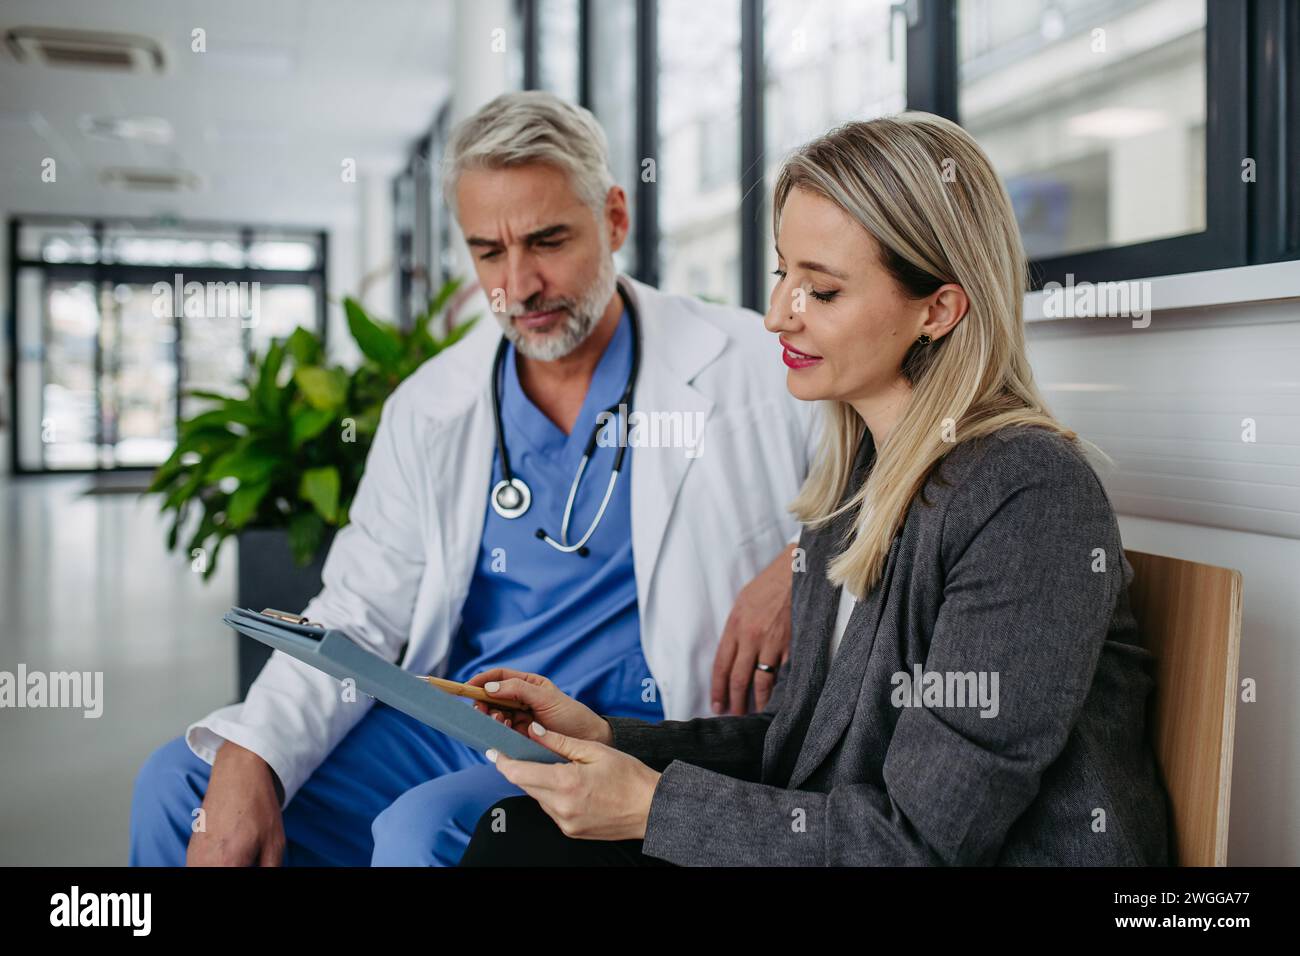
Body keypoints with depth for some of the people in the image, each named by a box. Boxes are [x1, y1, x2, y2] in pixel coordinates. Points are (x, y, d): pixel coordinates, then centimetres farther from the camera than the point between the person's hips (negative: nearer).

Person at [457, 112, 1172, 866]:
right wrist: (608, 737, -3)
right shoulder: (855, 473, 4)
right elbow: (807, 734, 9)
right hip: (845, 838, 7)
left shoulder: (1030, 499, -22)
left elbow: (930, 837, -22)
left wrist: (652, 807, -17)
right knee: (518, 833, -7)